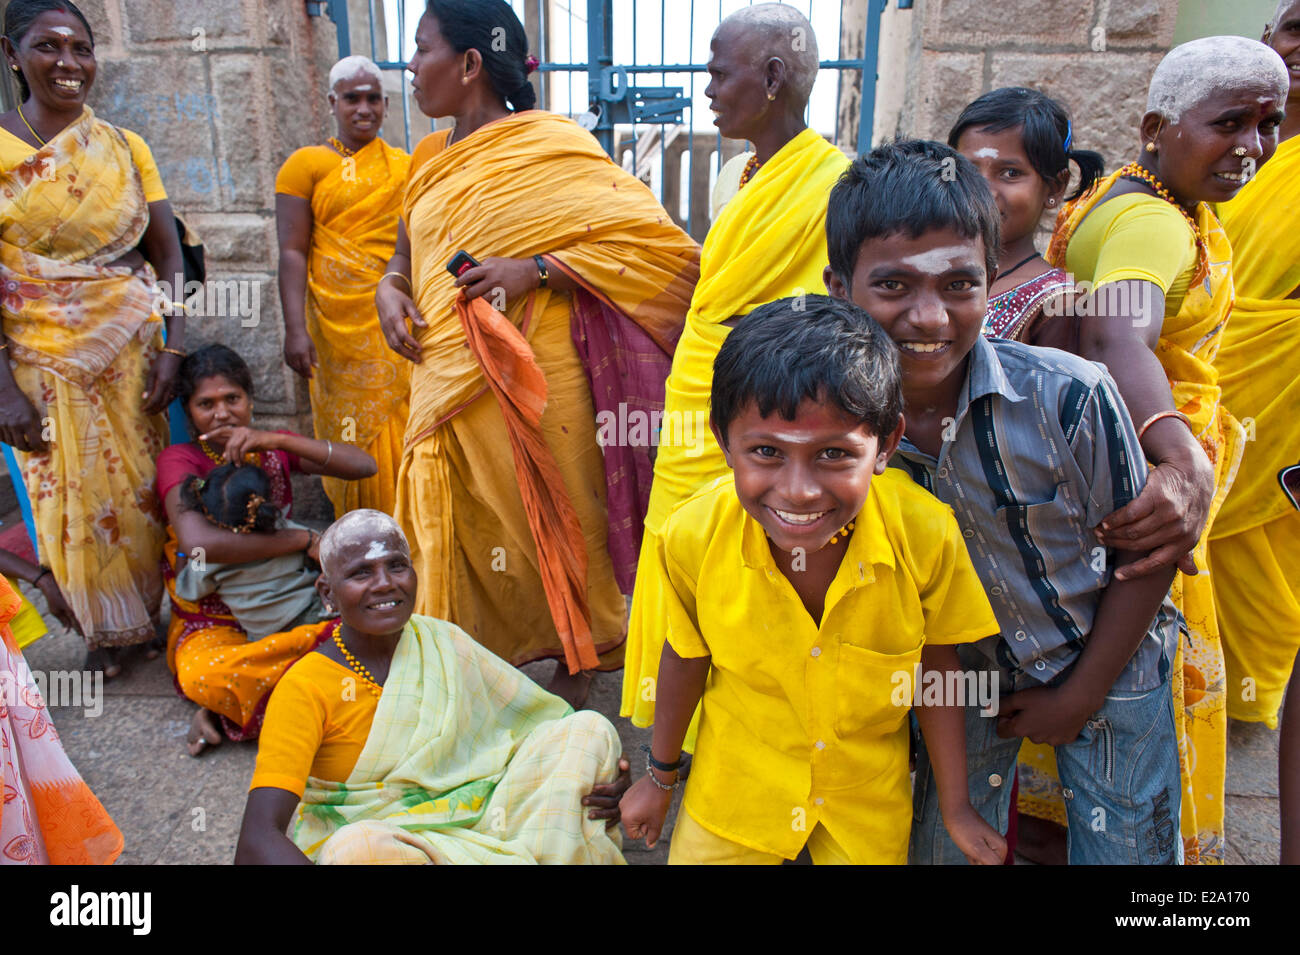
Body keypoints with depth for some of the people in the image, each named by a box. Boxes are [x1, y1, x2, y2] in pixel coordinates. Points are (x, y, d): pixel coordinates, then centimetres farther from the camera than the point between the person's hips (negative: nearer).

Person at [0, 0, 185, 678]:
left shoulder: (126, 148, 4)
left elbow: (168, 255, 3)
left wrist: (172, 348, -9)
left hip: (134, 345, 2)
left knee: (145, 485, 9)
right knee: (73, 497, 7)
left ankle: (159, 614, 29)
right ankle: (104, 631, 27)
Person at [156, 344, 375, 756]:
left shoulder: (274, 449, 6)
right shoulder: (180, 460, -6)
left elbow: (364, 465, -11)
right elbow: (198, 544, -28)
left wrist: (275, 440, -22)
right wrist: (305, 539, -23)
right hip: (211, 624, -5)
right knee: (206, 675, -40)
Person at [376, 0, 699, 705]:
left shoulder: (550, 147, -9)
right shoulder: (432, 159, 15)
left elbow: (659, 243, -16)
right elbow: (409, 252, 25)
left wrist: (534, 269, -21)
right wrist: (389, 290, 1)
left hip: (532, 388, -7)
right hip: (449, 386, 7)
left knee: (554, 529, 7)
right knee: (456, 534, 12)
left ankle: (575, 679, 27)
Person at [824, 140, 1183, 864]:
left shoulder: (1069, 397, -28)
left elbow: (1146, 548, -13)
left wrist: (1080, 695, -8)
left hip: (1106, 669, -1)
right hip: (965, 675, 2)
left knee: (1125, 850, 12)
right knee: (942, 850, 15)